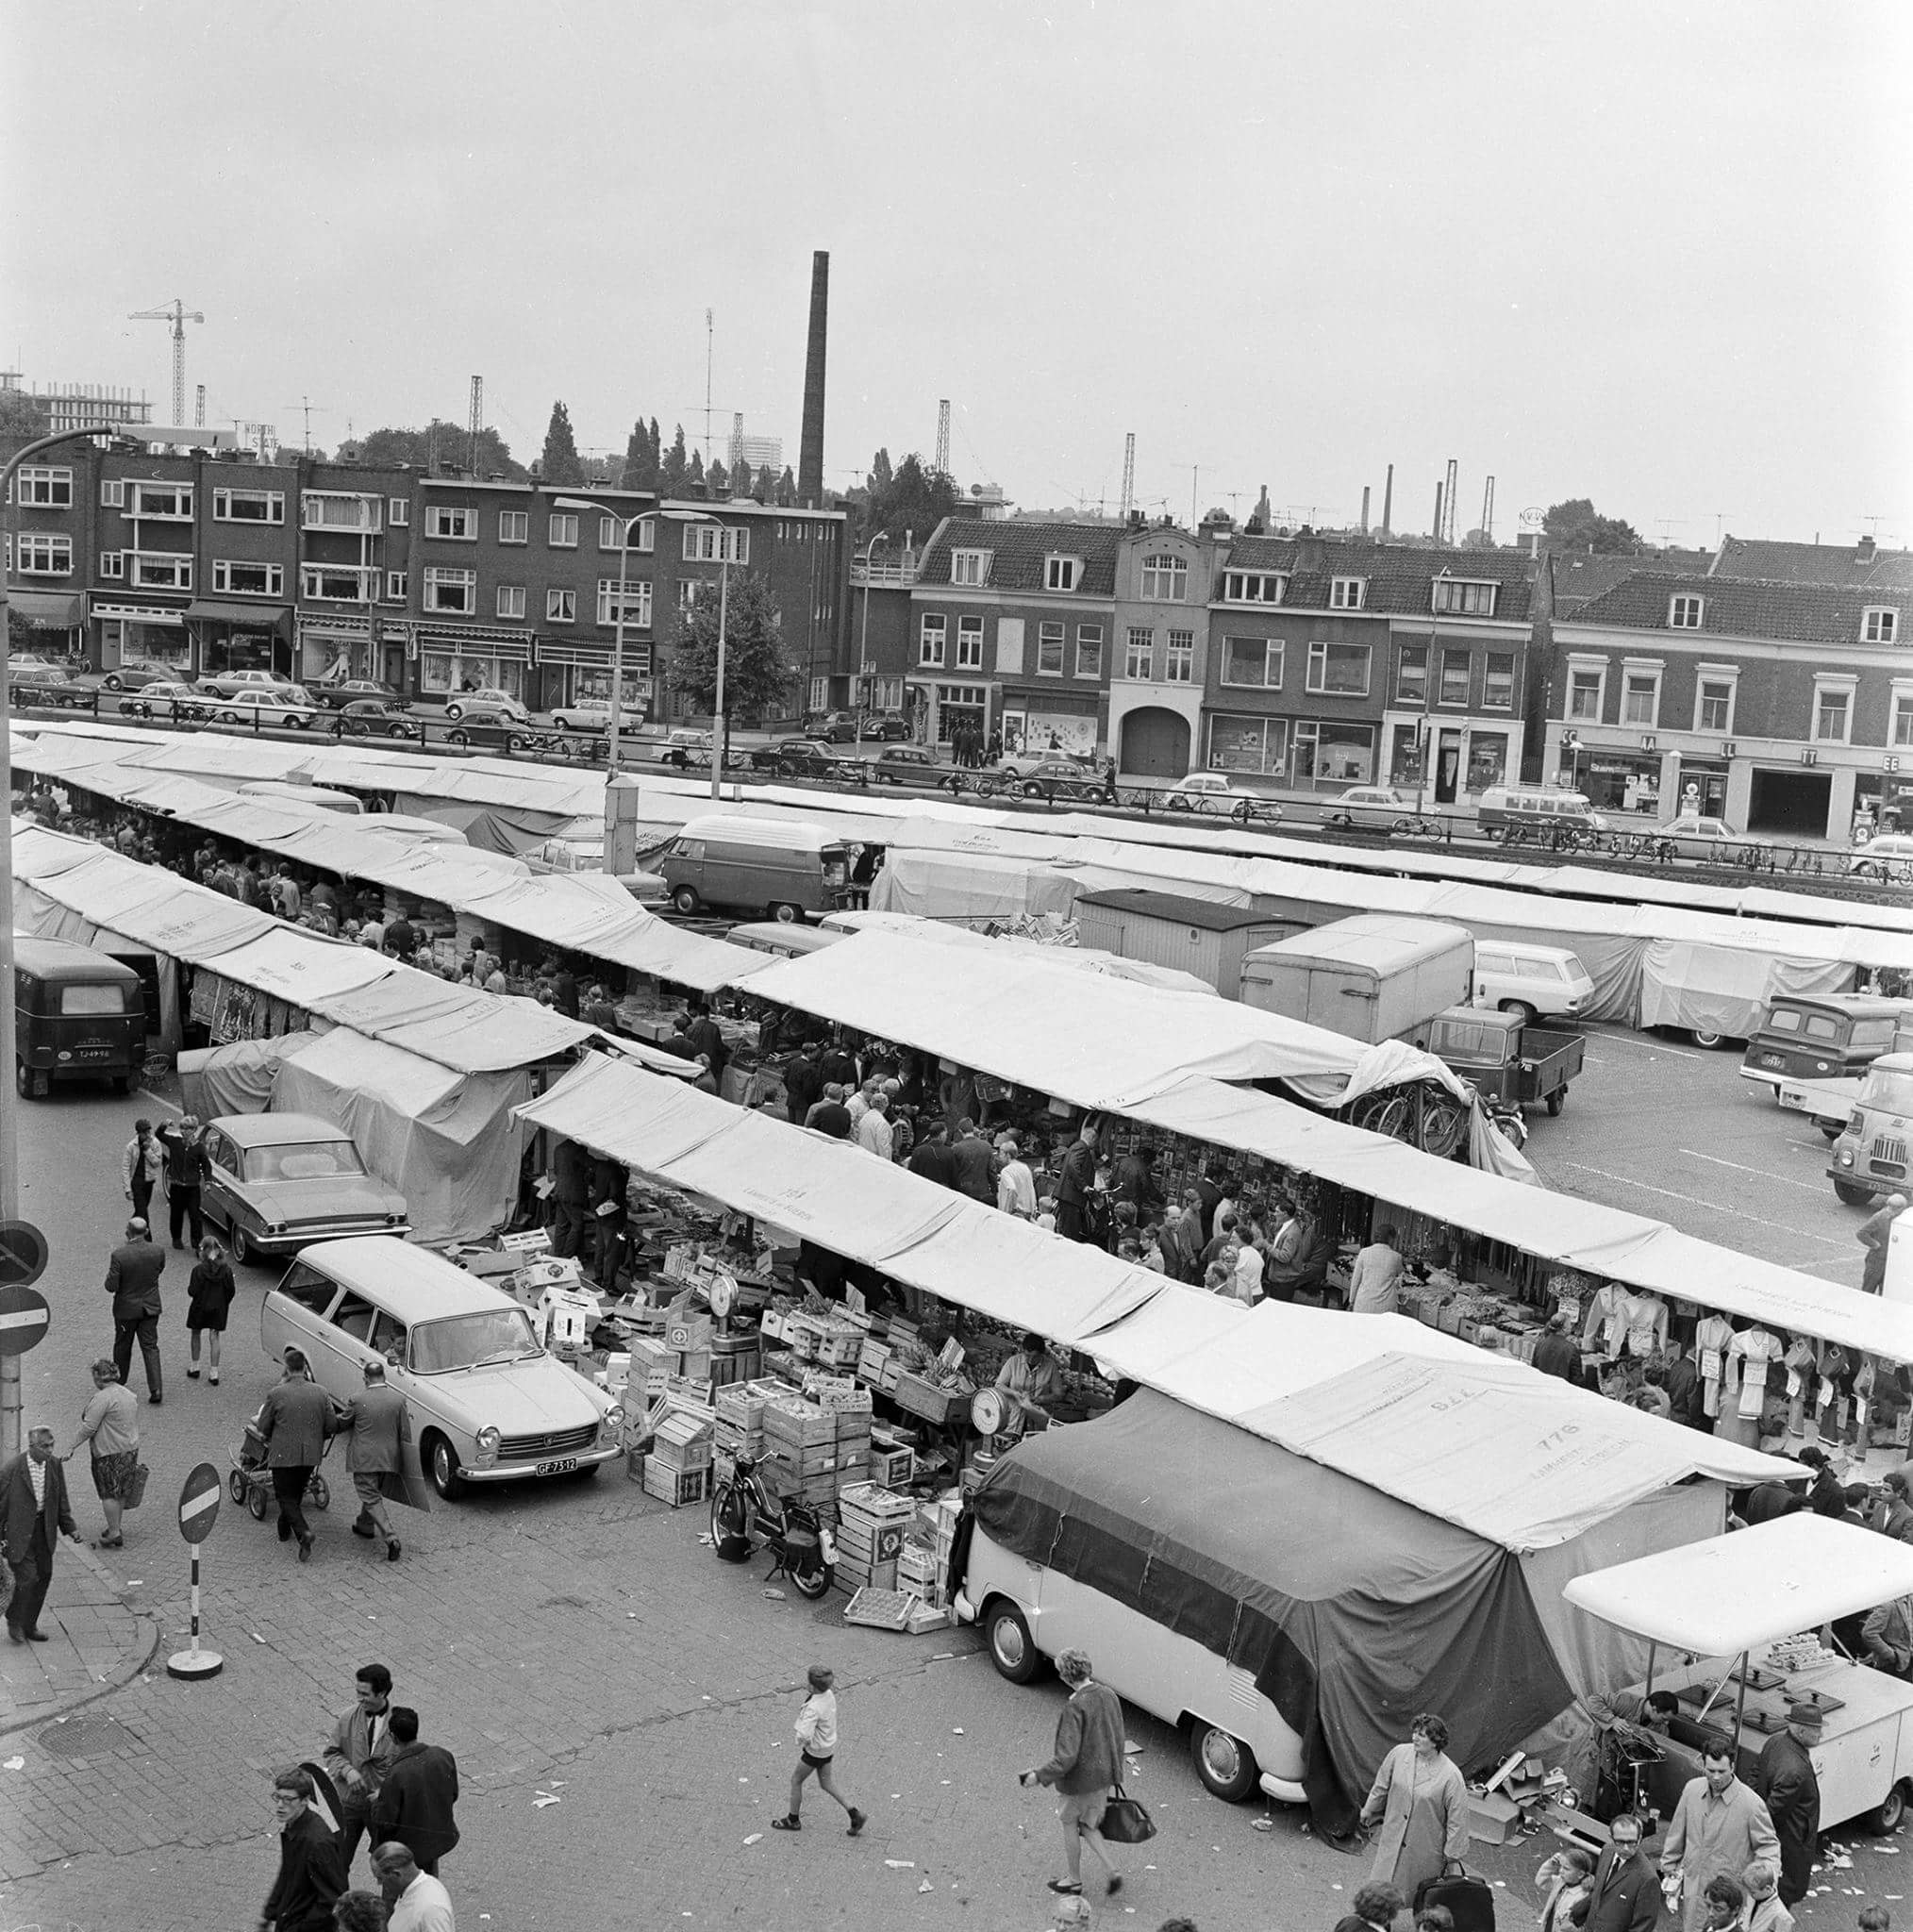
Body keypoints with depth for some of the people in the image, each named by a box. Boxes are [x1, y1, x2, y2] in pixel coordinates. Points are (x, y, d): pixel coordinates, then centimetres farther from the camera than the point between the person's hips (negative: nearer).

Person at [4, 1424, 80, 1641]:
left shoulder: (54, 1464, -1)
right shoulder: (11, 1468, -18)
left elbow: (61, 1499, 10)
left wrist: (69, 1527, 7)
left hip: (43, 1529, 6)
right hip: (18, 1531, -6)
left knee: (44, 1575, 10)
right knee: (27, 1576, -10)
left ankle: (29, 1624, 26)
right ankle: (14, 1621, 15)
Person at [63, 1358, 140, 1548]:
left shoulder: (103, 1398, -18)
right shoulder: (129, 1394, 9)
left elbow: (88, 1427, -21)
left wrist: (71, 1447, -14)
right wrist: (135, 1457, 25)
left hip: (109, 1453, -8)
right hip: (130, 1448, 8)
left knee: (108, 1493, 1)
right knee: (121, 1492, 17)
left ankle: (114, 1533, 4)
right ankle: (117, 1527, 27)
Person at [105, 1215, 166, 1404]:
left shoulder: (119, 1255, -23)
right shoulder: (158, 1250, -12)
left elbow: (111, 1287, -18)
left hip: (126, 1308, -2)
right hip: (151, 1307, 2)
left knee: (122, 1346, 18)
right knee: (150, 1347, 7)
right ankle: (155, 1389, -2)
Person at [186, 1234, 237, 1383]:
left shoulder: (199, 1269, -20)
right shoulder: (226, 1269, -11)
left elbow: (193, 1292, -18)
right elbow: (230, 1291, -4)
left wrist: (190, 1286, 4)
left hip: (200, 1307, -2)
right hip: (218, 1308, 2)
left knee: (195, 1334, 20)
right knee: (214, 1338, 9)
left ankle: (194, 1368, 28)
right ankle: (214, 1373, 8)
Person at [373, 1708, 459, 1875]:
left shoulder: (396, 1774, -30)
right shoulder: (443, 1756, -15)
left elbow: (384, 1822, -21)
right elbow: (453, 1795, 1)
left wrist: (376, 1803, -2)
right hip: (440, 1837, 5)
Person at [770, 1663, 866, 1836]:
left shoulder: (813, 1708, -34)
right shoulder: (829, 1695, -8)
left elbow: (804, 1735, -41)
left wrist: (801, 1742, -17)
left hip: (815, 1751, -8)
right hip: (829, 1746, 8)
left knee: (796, 1780, 15)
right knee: (826, 1783, 22)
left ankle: (793, 1820, 32)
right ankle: (854, 1814, 18)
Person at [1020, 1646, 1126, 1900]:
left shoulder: (1075, 1708, -28)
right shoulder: (1109, 1696, -5)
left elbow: (1066, 1757, -28)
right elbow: (1118, 1740, 6)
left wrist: (1039, 1775, -18)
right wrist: (1114, 1775, 19)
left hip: (1079, 1781, -7)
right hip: (1105, 1778, 7)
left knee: (1069, 1824, 18)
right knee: (1088, 1827, 24)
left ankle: (1075, 1881, 32)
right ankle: (1112, 1873, 12)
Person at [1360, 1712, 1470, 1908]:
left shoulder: (1451, 1776, -25)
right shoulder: (1399, 1754, -12)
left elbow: (1457, 1818, -16)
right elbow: (1381, 1785, 6)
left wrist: (1452, 1853, -11)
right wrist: (1369, 1810, 19)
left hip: (1427, 1846, -3)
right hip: (1393, 1838, 3)